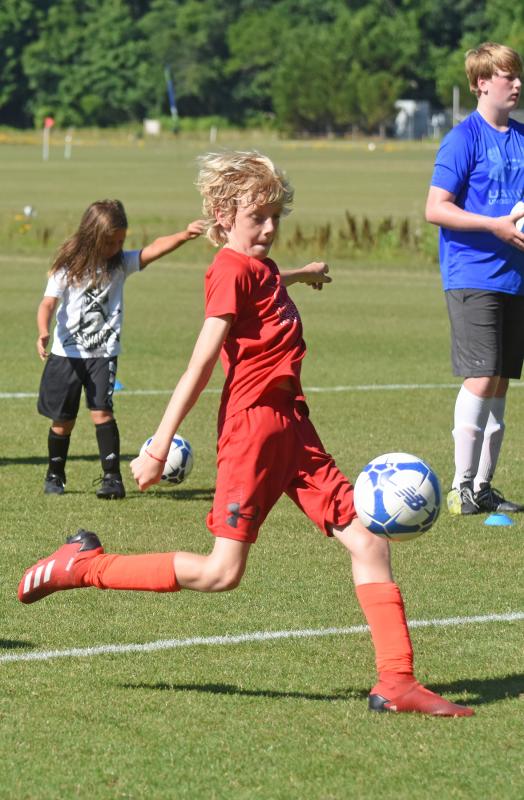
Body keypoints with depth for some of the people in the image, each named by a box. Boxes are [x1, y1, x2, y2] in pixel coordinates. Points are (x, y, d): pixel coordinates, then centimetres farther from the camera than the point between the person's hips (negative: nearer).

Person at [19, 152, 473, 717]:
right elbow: (202, 361, -16)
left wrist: (301, 275, 63)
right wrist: (159, 445, -18)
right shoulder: (232, 270, -10)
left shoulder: (261, 268, 16)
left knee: (369, 543, 0)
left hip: (292, 427, 9)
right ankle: (86, 566, 7)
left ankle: (396, 683, 0)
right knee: (222, 571, -8)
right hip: (253, 423, -9)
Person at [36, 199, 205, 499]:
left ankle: (113, 477, -13)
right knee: (63, 419, 9)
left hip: (104, 353, 0)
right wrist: (44, 332, -33)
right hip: (66, 353, 0)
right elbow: (49, 303, -13)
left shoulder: (121, 263, -1)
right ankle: (55, 475, 28)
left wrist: (183, 236, -34)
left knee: (102, 411, -15)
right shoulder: (68, 267, -6)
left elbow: (155, 249, -16)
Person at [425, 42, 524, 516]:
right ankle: (462, 486, -6)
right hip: (473, 276, -7)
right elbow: (436, 209, -12)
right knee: (481, 378, -13)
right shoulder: (465, 139, -8)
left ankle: (483, 486, 15)